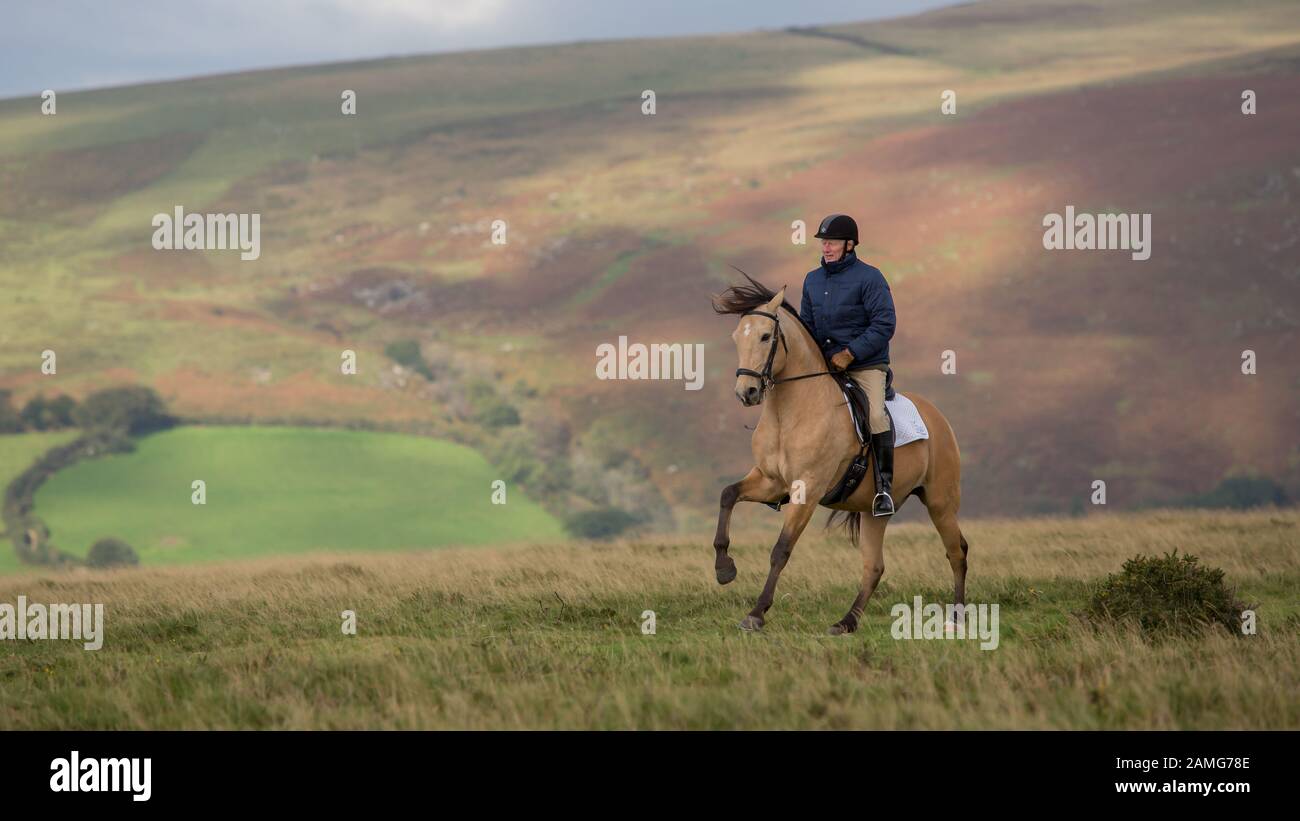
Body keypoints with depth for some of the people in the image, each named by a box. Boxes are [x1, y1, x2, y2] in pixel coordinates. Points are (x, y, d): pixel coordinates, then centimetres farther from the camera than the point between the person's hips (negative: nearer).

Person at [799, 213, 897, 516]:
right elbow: (807, 325, 20)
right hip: (825, 365, 6)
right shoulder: (812, 280, 11)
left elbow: (884, 326, -14)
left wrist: (850, 354, -19)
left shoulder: (869, 277, -8)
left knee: (876, 415, -28)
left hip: (867, 365, -6)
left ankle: (884, 486, -20)